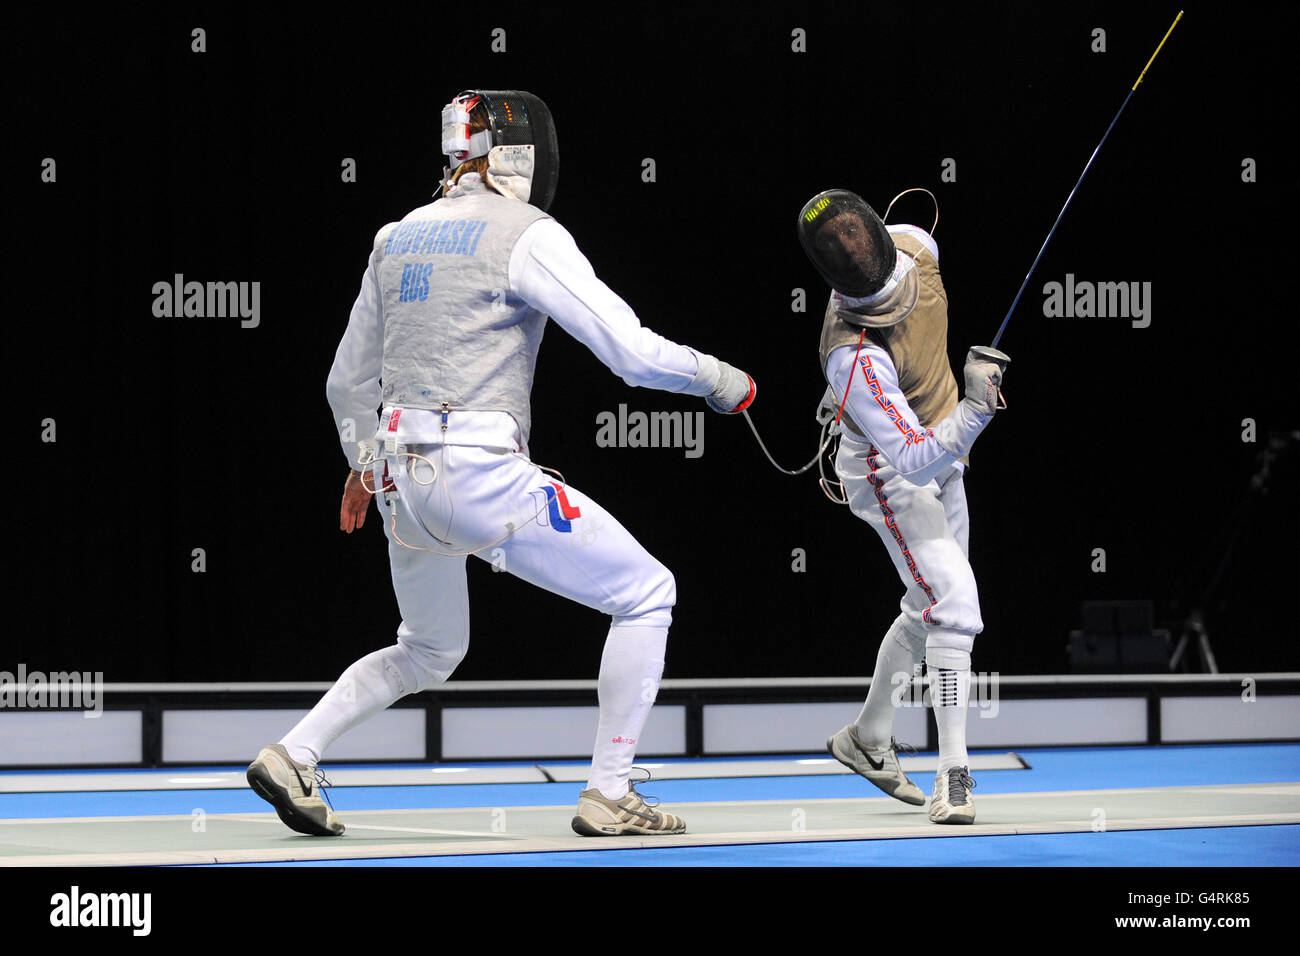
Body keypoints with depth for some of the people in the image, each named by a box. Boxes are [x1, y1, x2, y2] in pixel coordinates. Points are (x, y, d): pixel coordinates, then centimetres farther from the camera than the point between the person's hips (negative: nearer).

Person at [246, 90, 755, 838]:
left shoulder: (400, 237, 14)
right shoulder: (527, 236, -7)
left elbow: (350, 380, 22)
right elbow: (631, 350, -11)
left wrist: (363, 464, 38)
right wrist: (719, 379, 6)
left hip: (404, 473, 8)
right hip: (481, 474, -7)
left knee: (430, 656, 28)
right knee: (647, 595, 5)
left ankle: (292, 757, 13)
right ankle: (608, 795, 2)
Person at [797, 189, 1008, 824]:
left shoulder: (912, 247, -17)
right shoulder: (853, 355, -37)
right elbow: (913, 460, -38)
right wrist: (976, 409, -52)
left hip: (939, 447, 8)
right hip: (889, 475, -8)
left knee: (933, 608, 18)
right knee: (954, 605, -19)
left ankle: (868, 738, 34)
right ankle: (954, 776, -16)